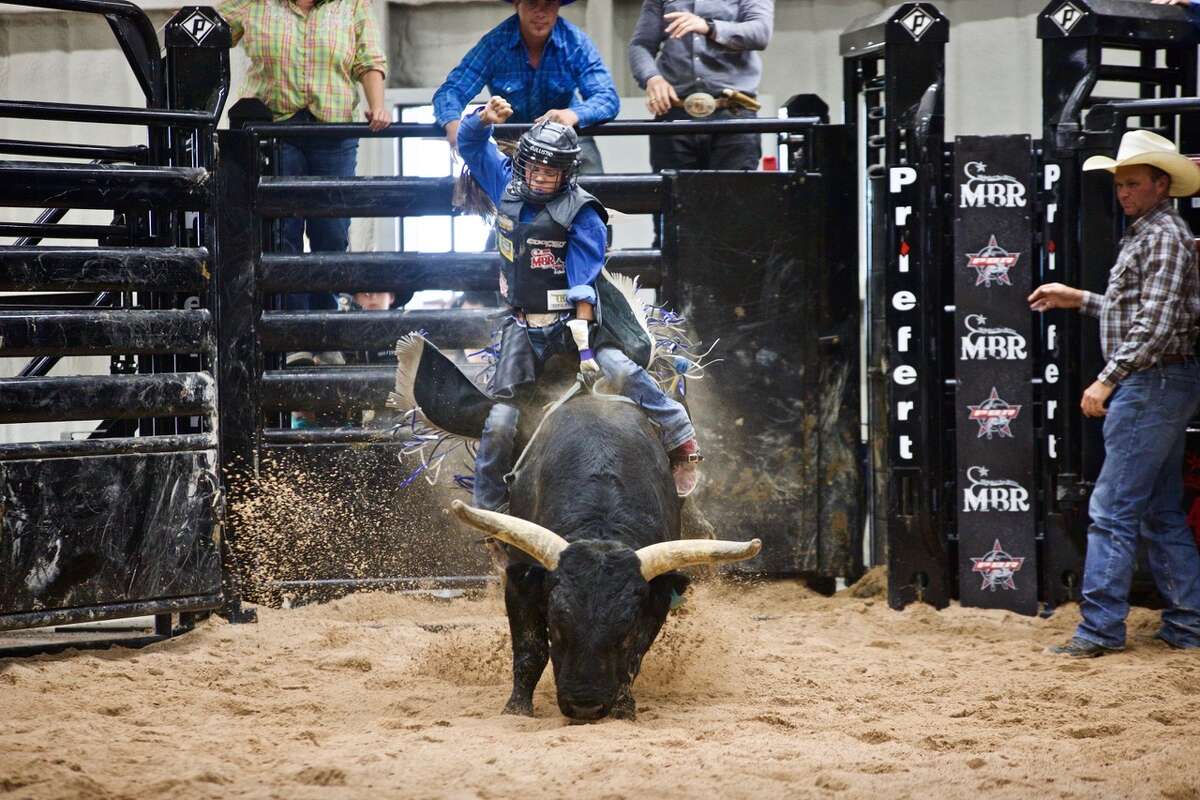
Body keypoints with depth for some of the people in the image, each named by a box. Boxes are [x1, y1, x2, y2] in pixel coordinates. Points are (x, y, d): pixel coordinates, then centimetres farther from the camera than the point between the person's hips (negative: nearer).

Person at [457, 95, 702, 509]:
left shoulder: (581, 215, -13)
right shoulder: (508, 187, 2)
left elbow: (583, 284, -16)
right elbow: (470, 145, 13)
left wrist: (584, 340, -22)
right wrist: (485, 118, -8)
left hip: (570, 319, -4)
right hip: (523, 327, 4)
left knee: (620, 370, -27)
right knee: (500, 420, -1)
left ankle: (681, 441, -16)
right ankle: (486, 508, 10)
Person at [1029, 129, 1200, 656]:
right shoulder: (1144, 235, 19)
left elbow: (1156, 324, -22)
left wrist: (1107, 379, -22)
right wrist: (1079, 300, 24)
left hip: (1152, 383, -11)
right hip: (1155, 388, 11)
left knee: (1113, 510, -10)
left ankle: (1100, 629, -9)